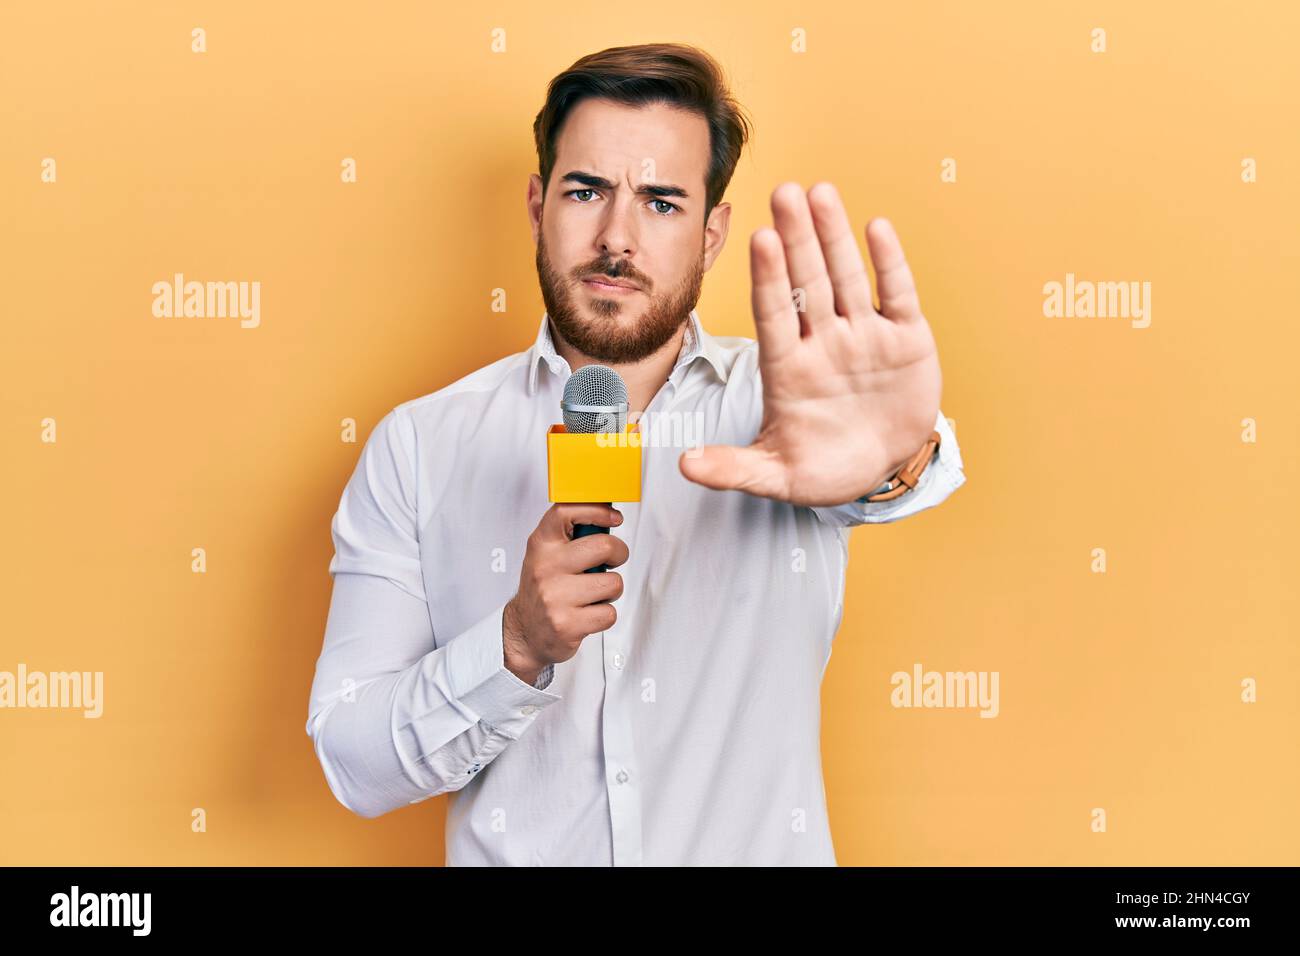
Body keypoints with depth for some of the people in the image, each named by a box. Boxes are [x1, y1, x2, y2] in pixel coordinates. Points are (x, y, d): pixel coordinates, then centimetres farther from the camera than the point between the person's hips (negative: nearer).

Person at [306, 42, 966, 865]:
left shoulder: (786, 405, -2)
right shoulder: (415, 449, -2)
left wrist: (893, 454, -44)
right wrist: (517, 646, -20)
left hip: (762, 844, 0)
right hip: (511, 850, 0)